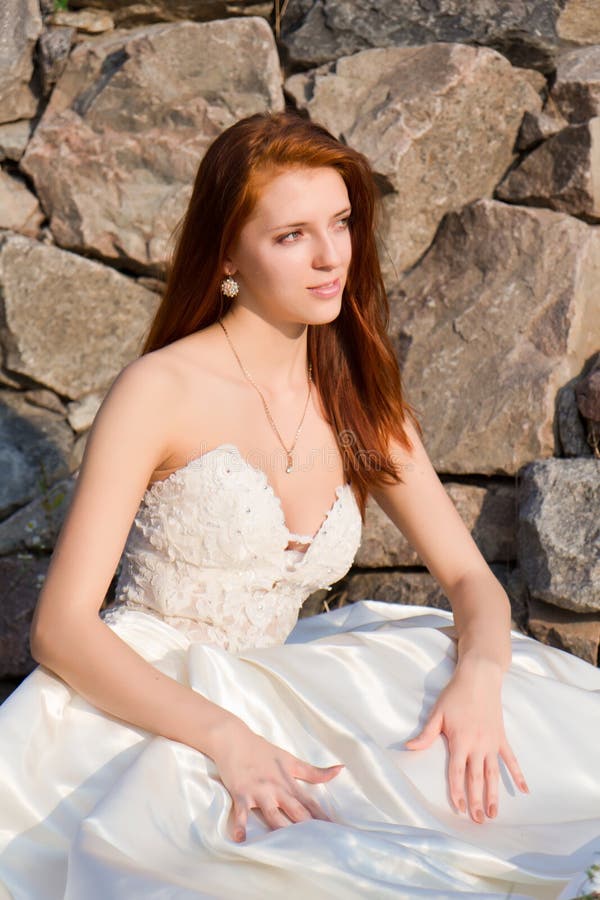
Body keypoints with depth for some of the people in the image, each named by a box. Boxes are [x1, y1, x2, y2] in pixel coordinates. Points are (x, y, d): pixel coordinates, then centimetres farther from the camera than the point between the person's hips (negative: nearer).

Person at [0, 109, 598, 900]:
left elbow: (472, 577, 8)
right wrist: (225, 741, -29)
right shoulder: (161, 391, -10)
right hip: (138, 710, -6)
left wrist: (477, 682, -16)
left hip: (267, 707, 6)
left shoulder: (361, 403, 9)